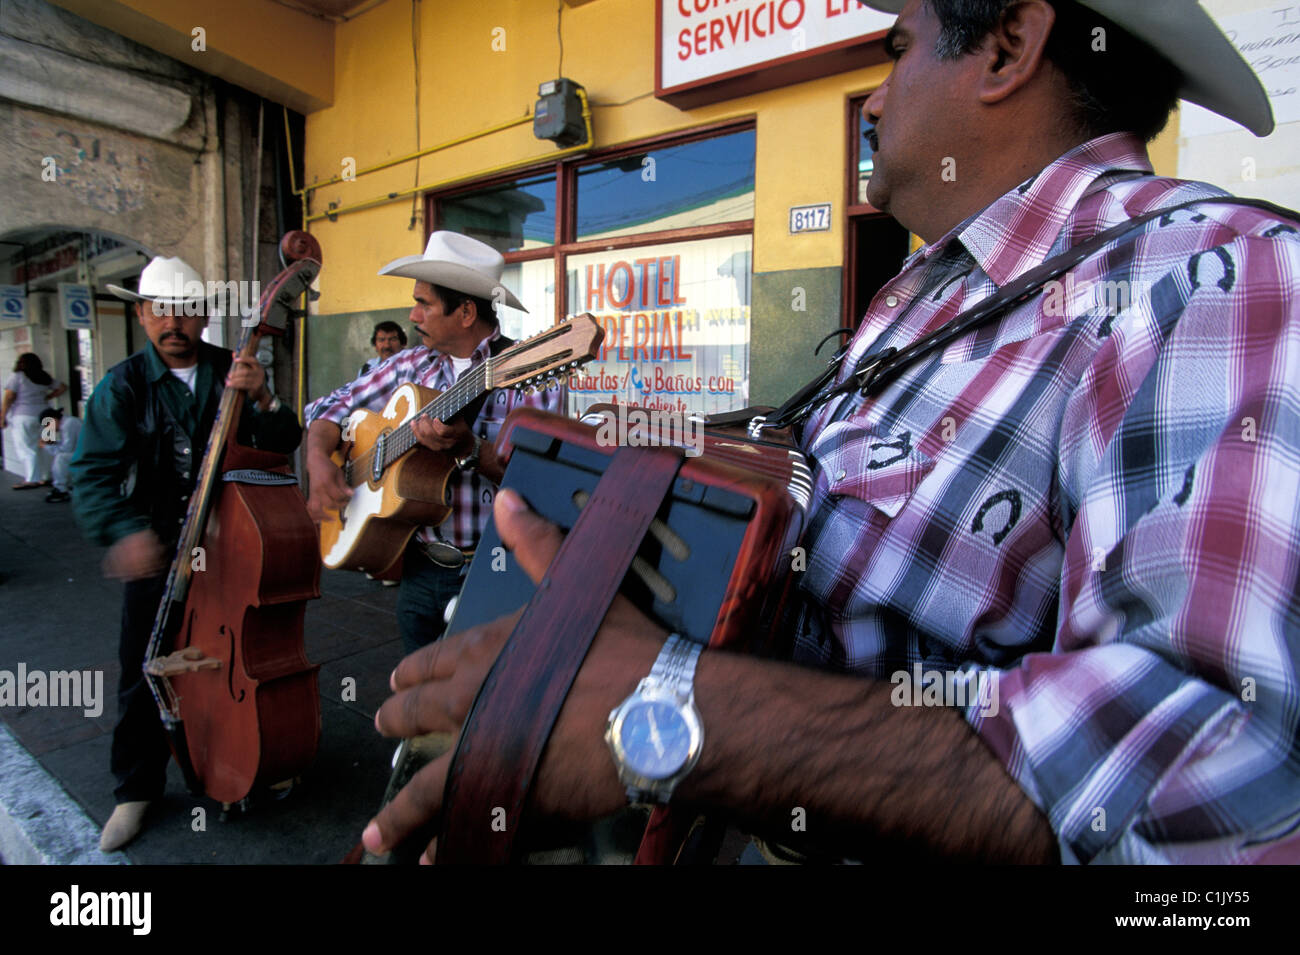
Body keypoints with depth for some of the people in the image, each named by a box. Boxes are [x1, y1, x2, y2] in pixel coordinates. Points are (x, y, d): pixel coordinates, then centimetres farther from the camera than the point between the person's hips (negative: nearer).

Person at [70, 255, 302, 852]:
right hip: (154, 548, -1)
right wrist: (126, 532, -32)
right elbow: (93, 474, -14)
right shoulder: (123, 386, -6)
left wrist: (262, 401, -27)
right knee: (144, 671, 3)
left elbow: (285, 444, -7)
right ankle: (137, 788, 22)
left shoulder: (232, 372, -1)